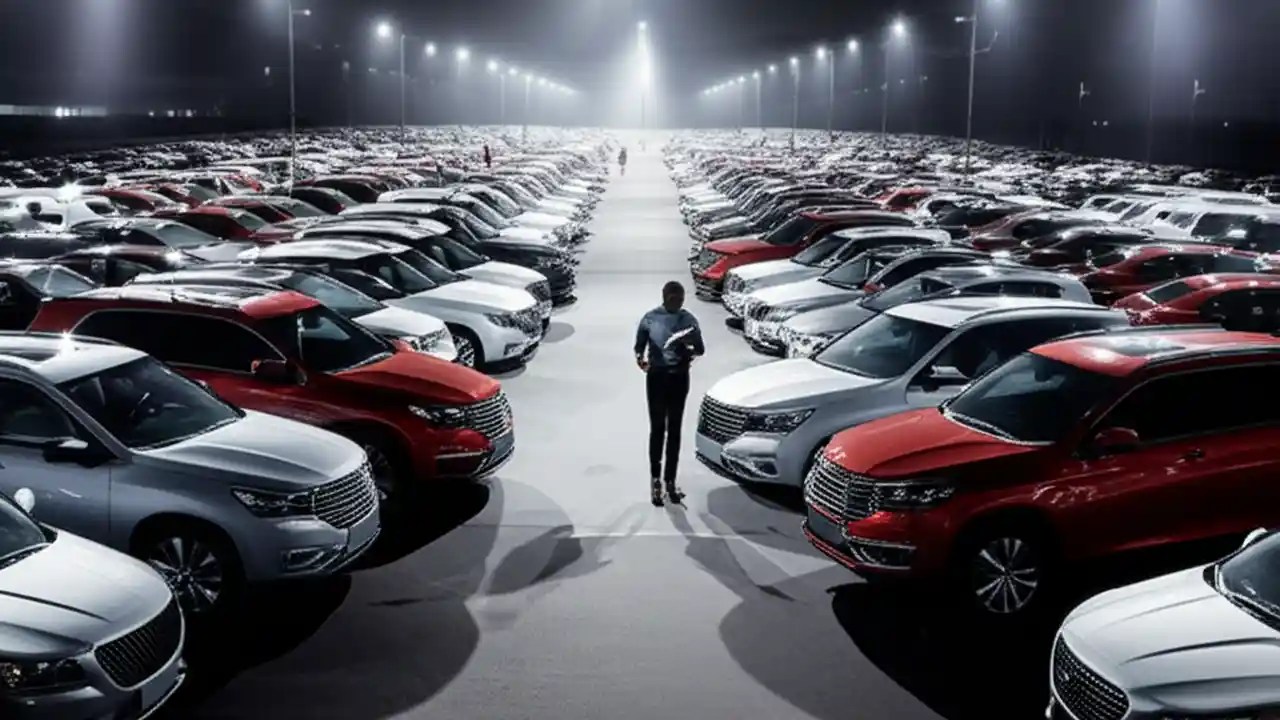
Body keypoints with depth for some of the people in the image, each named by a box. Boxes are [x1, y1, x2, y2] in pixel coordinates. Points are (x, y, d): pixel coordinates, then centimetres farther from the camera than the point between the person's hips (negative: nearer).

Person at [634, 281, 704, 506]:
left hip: (679, 377, 2)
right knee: (657, 428, -2)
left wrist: (691, 347, -20)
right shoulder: (650, 318, -4)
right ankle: (655, 479, 8)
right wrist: (640, 357, -21)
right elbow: (639, 345, 2)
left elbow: (700, 349, 3)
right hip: (656, 376, -2)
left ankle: (670, 481, 13)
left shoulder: (688, 319, 1)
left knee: (674, 430, 6)